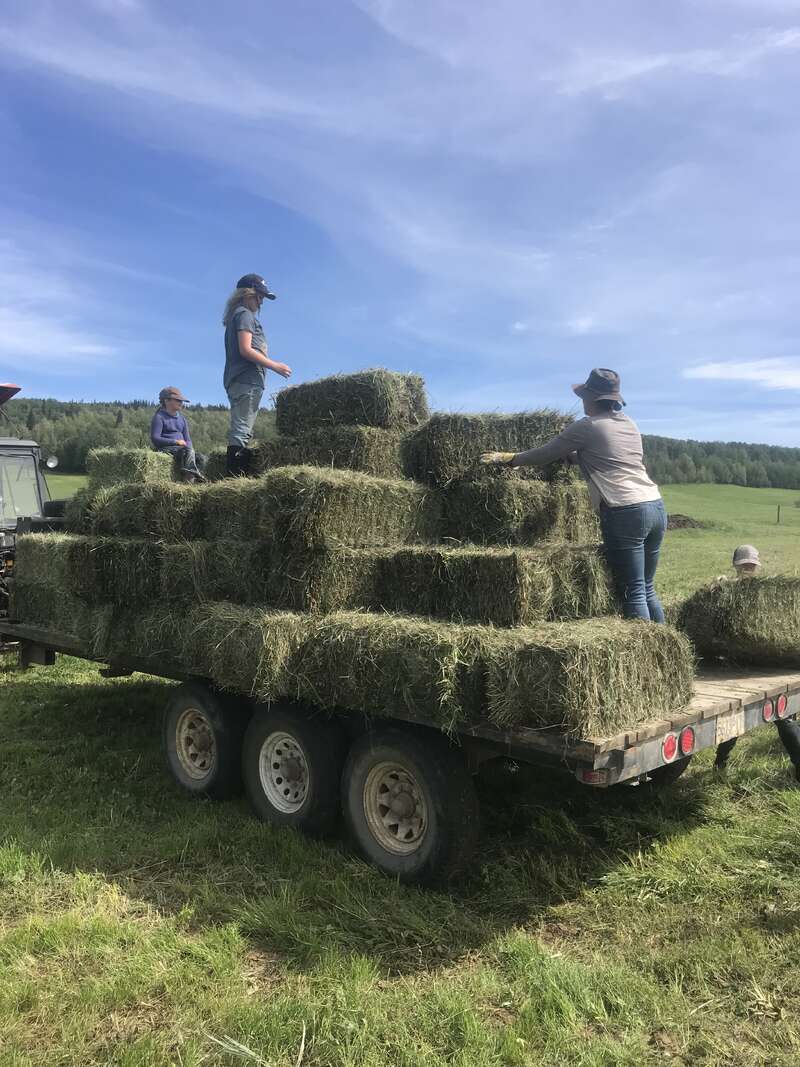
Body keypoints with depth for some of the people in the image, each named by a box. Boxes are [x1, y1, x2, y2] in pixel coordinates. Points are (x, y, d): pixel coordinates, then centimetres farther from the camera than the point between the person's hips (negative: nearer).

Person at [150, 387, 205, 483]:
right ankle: (189, 476, -44)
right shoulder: (159, 417, 0)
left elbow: (187, 439, 18)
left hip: (182, 448, 7)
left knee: (200, 458, -20)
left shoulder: (182, 418, 21)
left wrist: (190, 449, -5)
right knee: (187, 450, -35)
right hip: (166, 448, -7)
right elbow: (155, 438, -10)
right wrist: (176, 442, -14)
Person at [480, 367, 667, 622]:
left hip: (625, 512, -7)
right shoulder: (629, 424, 19)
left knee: (633, 594, -4)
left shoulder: (586, 427, -2)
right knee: (648, 590, 14)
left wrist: (509, 459, 19)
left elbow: (545, 455, 5)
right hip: (656, 507, 8)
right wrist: (567, 453, 39)